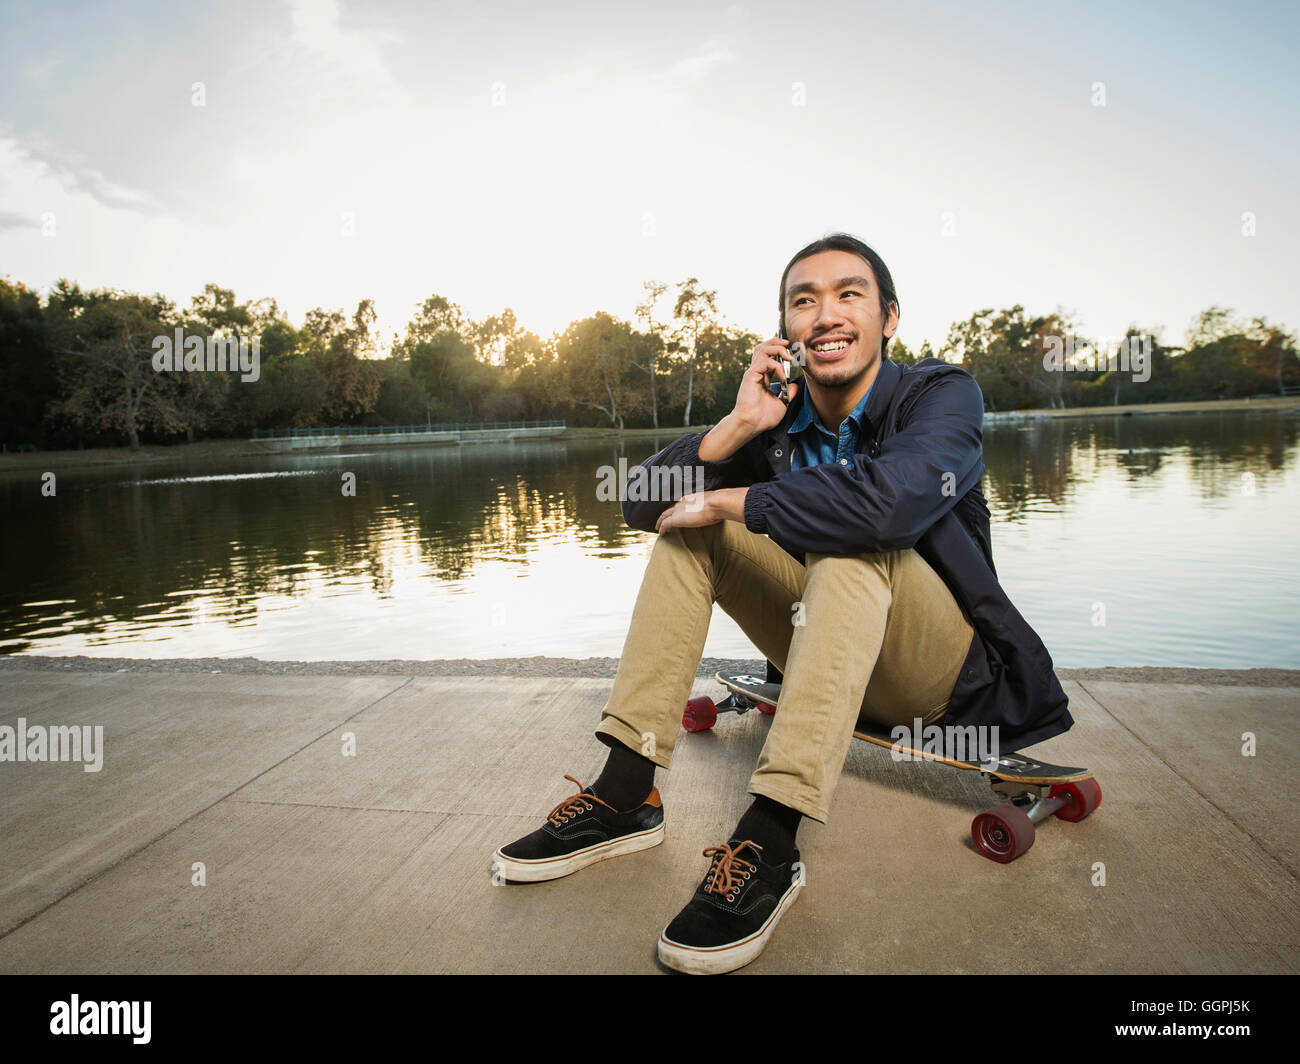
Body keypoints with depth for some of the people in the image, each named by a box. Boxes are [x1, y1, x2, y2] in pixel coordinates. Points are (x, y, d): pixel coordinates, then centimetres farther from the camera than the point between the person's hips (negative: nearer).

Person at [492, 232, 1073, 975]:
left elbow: (892, 497, -37)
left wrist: (726, 502, -25)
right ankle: (626, 794, -13)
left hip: (941, 665, -5)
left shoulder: (943, 393, -13)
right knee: (691, 527, -8)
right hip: (826, 648, 5)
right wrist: (738, 425, -19)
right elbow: (643, 506, -5)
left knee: (853, 536, -32)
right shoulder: (779, 416, 1)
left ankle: (770, 839, -36)